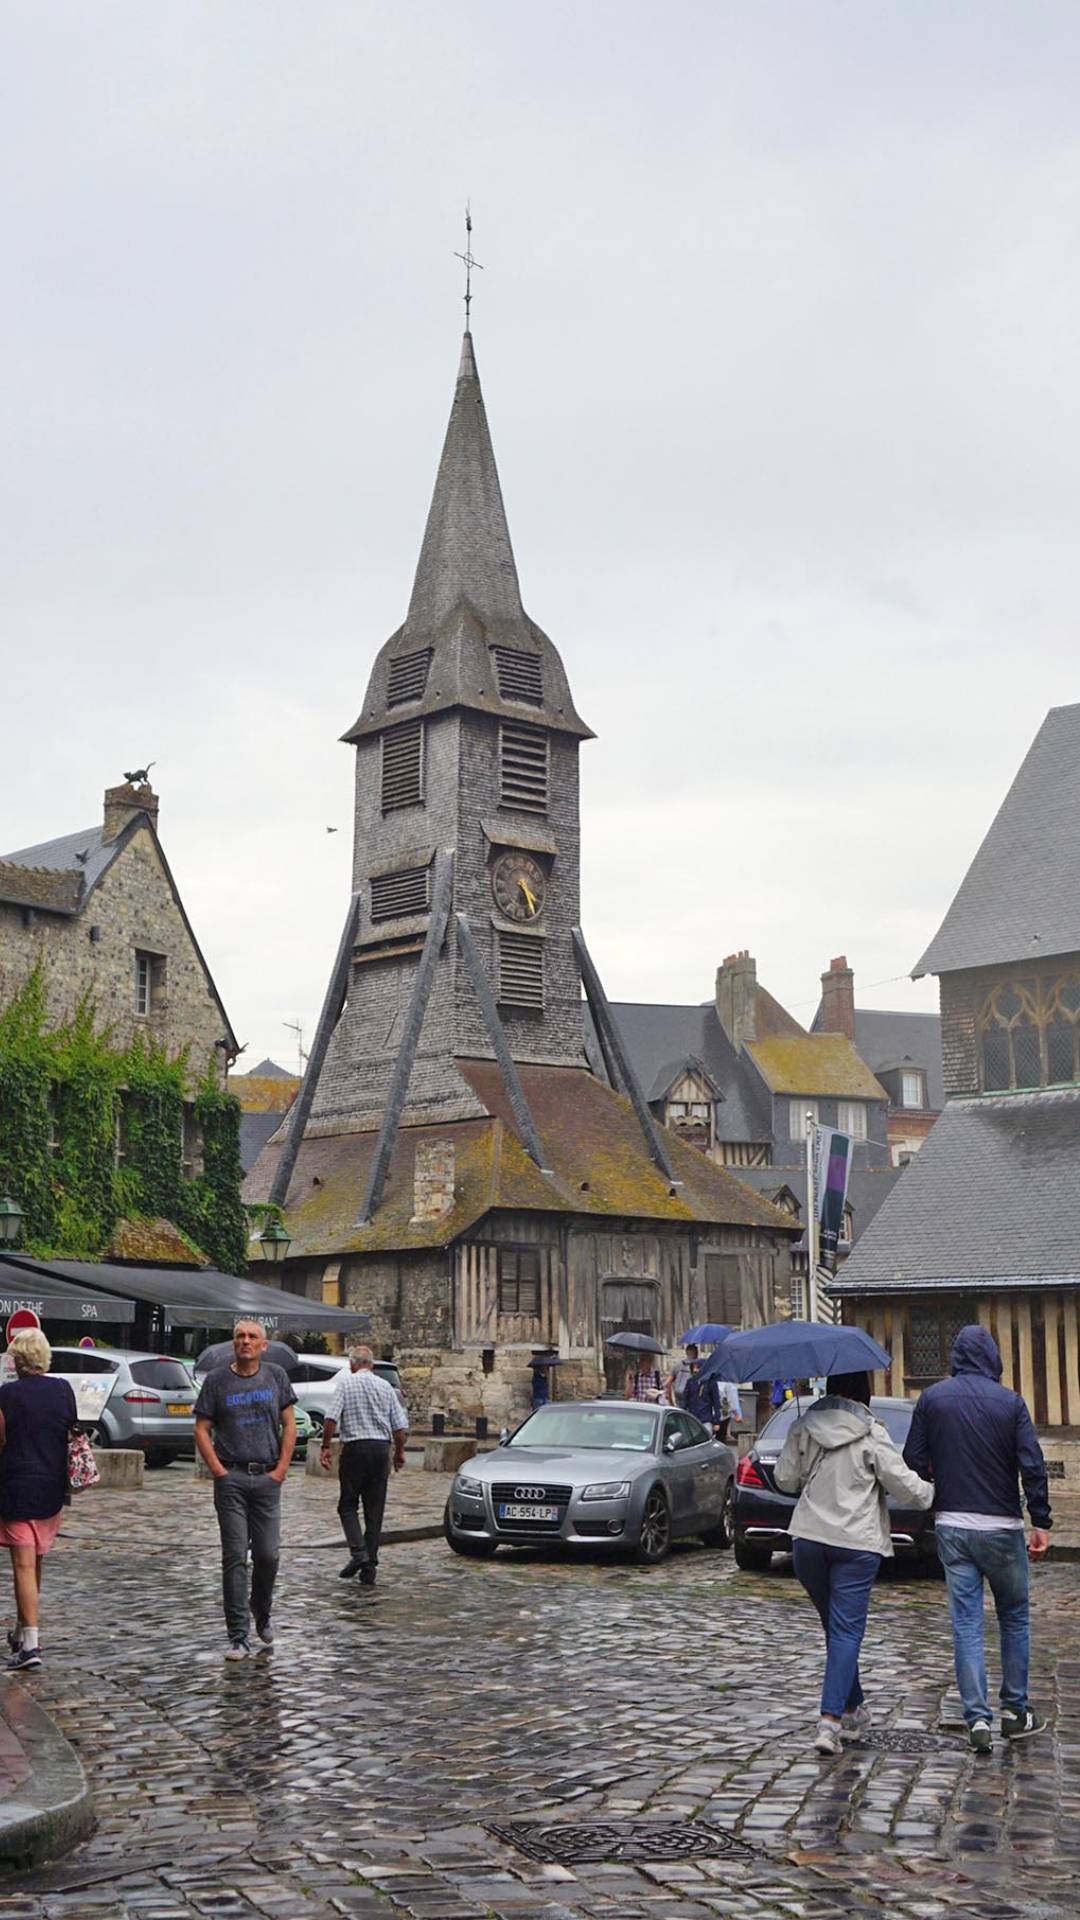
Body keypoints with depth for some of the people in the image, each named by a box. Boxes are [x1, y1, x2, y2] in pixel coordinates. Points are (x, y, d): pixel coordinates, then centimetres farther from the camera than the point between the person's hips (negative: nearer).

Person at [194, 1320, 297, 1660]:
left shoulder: (276, 1376, 7)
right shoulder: (217, 1380, 2)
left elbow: (289, 1425, 9)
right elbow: (201, 1430, 3)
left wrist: (281, 1469, 0)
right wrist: (218, 1471, -6)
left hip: (267, 1478, 2)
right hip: (231, 1478, -2)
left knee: (268, 1555, 3)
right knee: (235, 1557, -3)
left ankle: (262, 1613, 31)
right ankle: (238, 1637, 0)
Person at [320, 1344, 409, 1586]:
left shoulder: (345, 1383, -1)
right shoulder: (385, 1386, 10)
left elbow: (331, 1418, -10)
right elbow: (400, 1425, 8)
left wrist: (325, 1447, -3)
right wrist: (400, 1451, 19)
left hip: (355, 1448, -3)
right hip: (381, 1448, 3)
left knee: (348, 1505, 6)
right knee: (375, 1511, 7)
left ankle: (358, 1552, -14)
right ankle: (369, 1569, 7)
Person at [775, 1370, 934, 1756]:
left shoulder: (803, 1428, 4)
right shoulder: (872, 1435, -8)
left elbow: (784, 1479, 9)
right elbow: (904, 1485, -6)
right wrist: (934, 1492, 13)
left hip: (808, 1539, 4)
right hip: (856, 1543, -4)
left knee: (836, 1626, 18)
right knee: (846, 1629, -3)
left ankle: (852, 1709, 28)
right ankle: (830, 1720, -14)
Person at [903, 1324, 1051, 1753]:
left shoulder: (931, 1398, 0)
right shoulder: (1010, 1402, -6)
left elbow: (914, 1460, 1)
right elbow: (1032, 1466, -9)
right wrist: (1041, 1522, -4)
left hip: (951, 1526, 2)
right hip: (1001, 1526, -2)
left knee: (966, 1623, 5)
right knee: (1014, 1618, 15)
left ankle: (978, 1718, -2)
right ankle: (1015, 1712, 18)